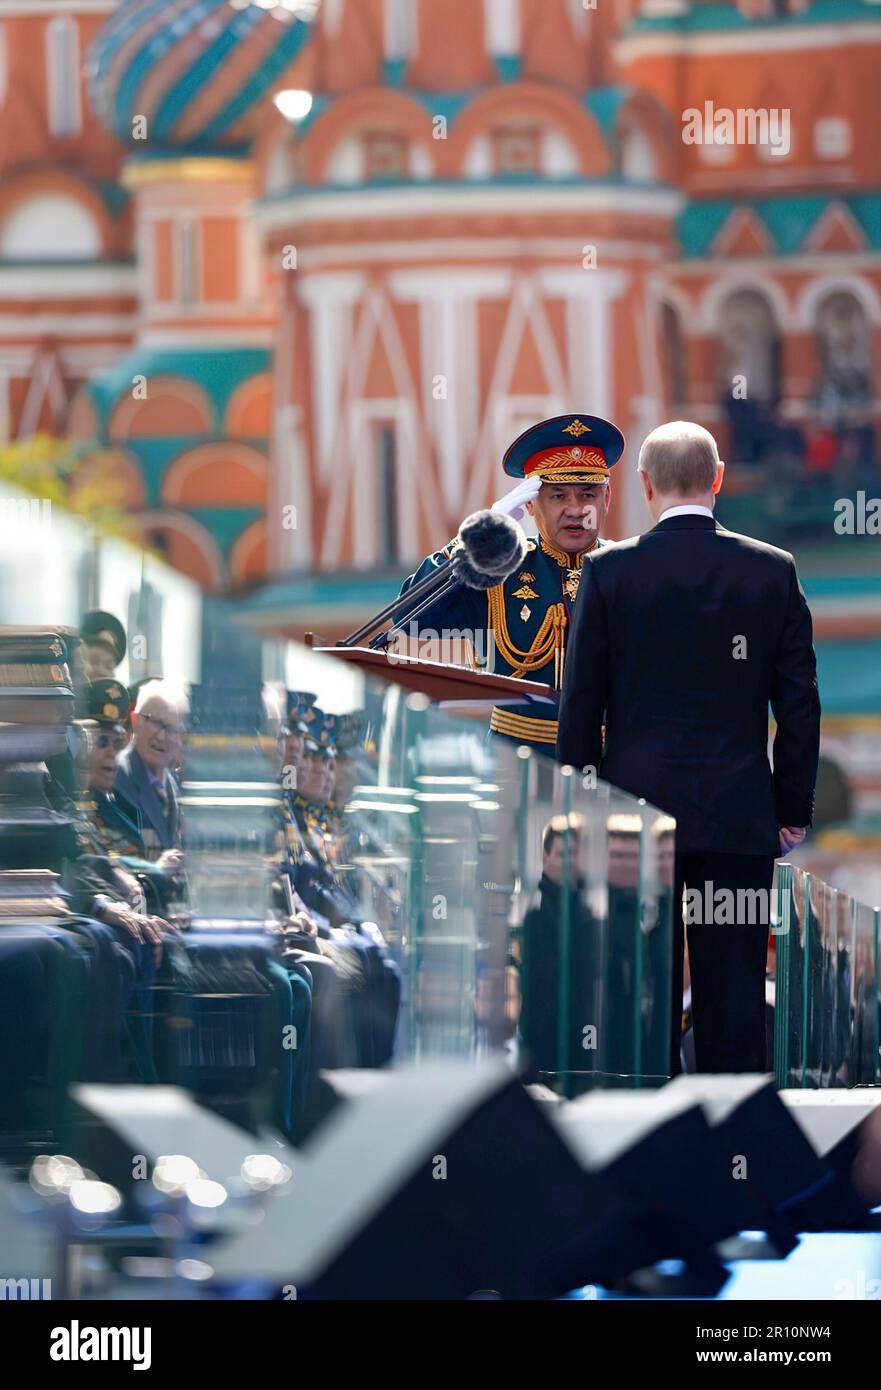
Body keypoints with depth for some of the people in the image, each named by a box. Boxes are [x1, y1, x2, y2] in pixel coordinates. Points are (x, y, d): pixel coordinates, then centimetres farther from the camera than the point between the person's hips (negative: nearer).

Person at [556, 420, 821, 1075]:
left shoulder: (610, 572, -4)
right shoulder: (774, 571, 0)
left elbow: (580, 707, 0)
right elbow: (800, 703, 2)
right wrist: (793, 810, 10)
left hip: (637, 806, -1)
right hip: (740, 817, 1)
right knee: (734, 994, 3)